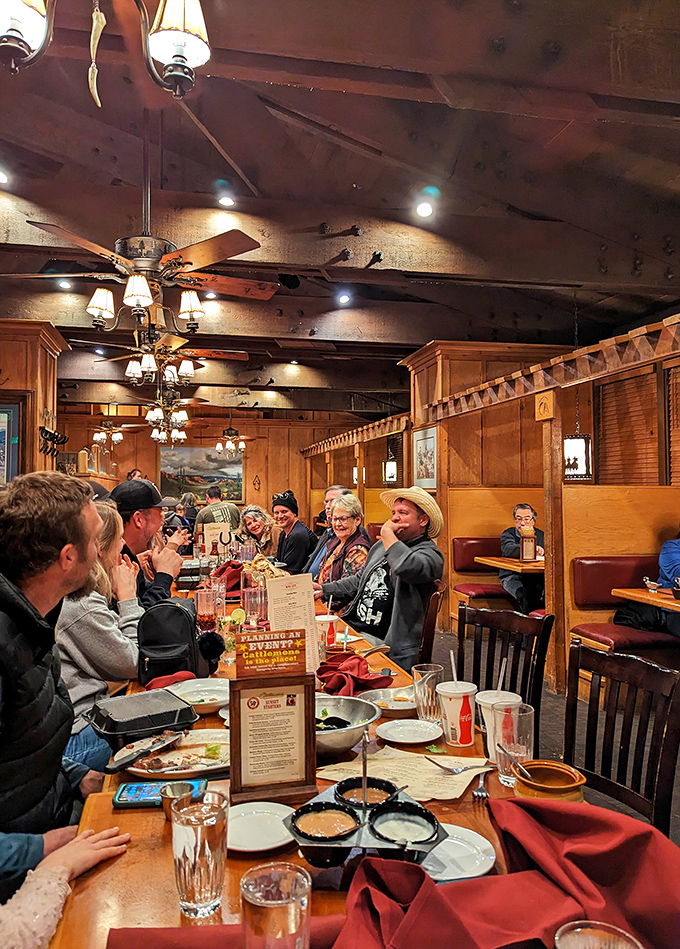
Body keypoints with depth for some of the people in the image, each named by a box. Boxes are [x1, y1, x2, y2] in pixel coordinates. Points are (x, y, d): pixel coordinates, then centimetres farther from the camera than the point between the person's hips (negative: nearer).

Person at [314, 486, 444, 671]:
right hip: (351, 626, 8)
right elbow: (358, 581, 29)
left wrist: (387, 533, -18)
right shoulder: (382, 545, 19)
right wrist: (324, 590, 14)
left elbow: (407, 567, -34)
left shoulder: (430, 554, -9)